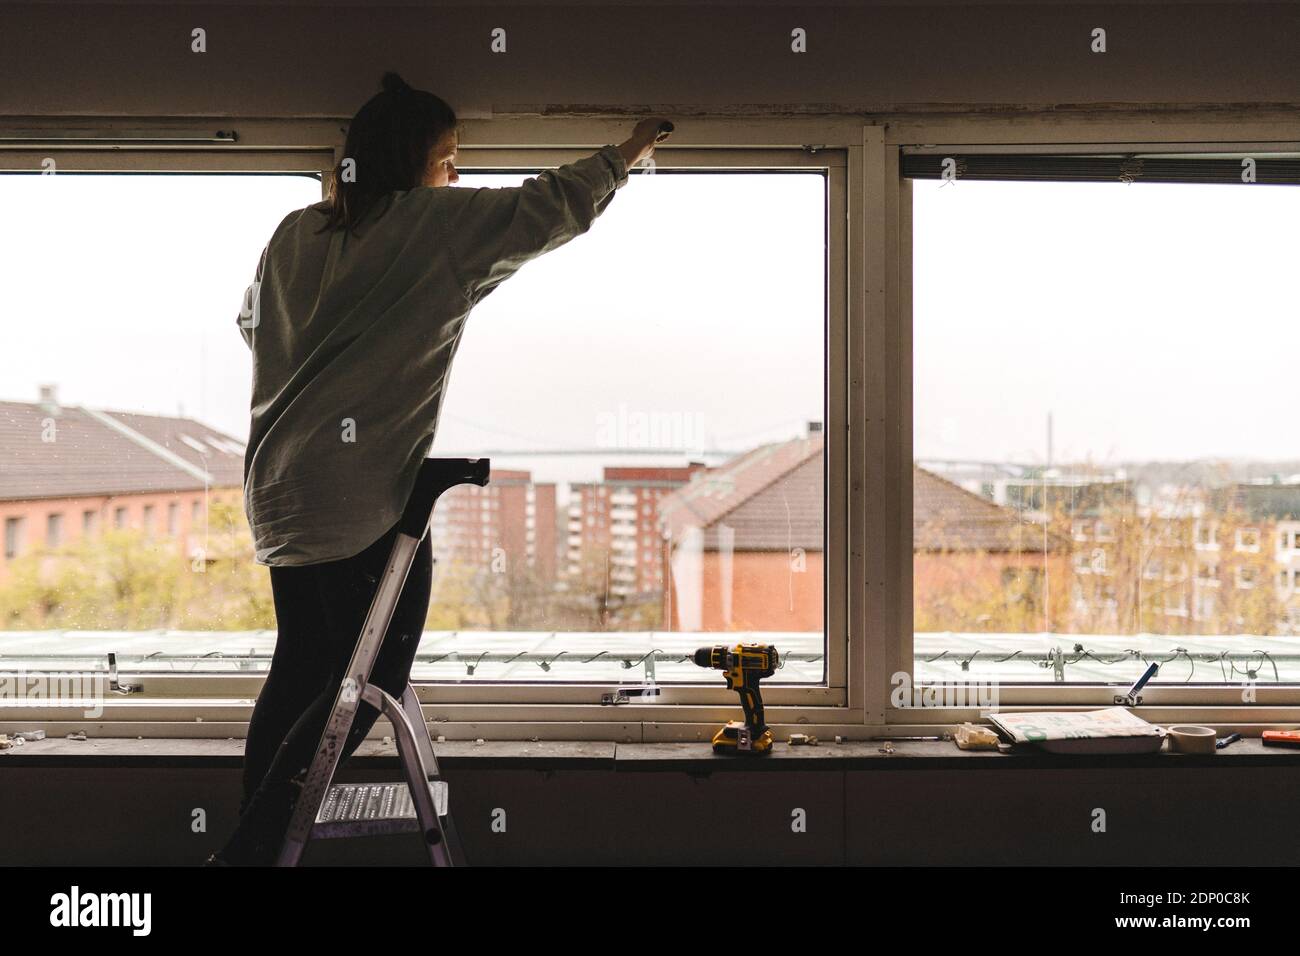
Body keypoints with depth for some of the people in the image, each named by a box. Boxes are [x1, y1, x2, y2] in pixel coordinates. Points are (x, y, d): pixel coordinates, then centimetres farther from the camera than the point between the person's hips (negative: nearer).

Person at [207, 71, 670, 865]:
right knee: (370, 676, -1)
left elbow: (254, 324, 26)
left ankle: (253, 840, 21)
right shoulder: (435, 226, -5)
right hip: (366, 495, -8)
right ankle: (254, 845, -2)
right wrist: (625, 157, 17)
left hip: (283, 490, 8)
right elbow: (553, 207, 2)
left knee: (302, 668, 14)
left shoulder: (296, 234, 12)